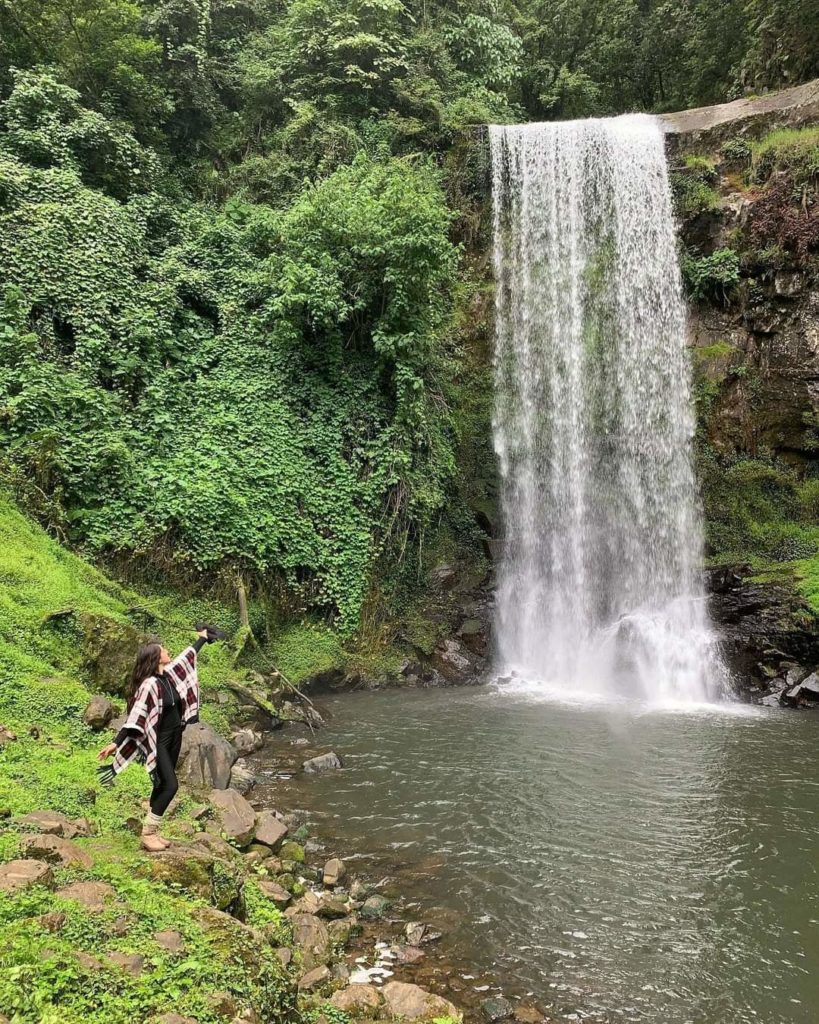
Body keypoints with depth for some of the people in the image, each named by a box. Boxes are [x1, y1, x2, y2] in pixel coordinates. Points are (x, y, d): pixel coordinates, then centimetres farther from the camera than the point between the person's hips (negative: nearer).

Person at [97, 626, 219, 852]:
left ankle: (153, 832, 21)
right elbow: (135, 716, -27)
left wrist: (202, 639, 31)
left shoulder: (169, 674, 0)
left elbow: (186, 656, 18)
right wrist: (116, 743, -31)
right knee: (170, 785, -10)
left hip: (174, 737, 8)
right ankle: (148, 835, 2)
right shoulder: (149, 685, -23)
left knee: (162, 785, 12)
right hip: (158, 742, -8)